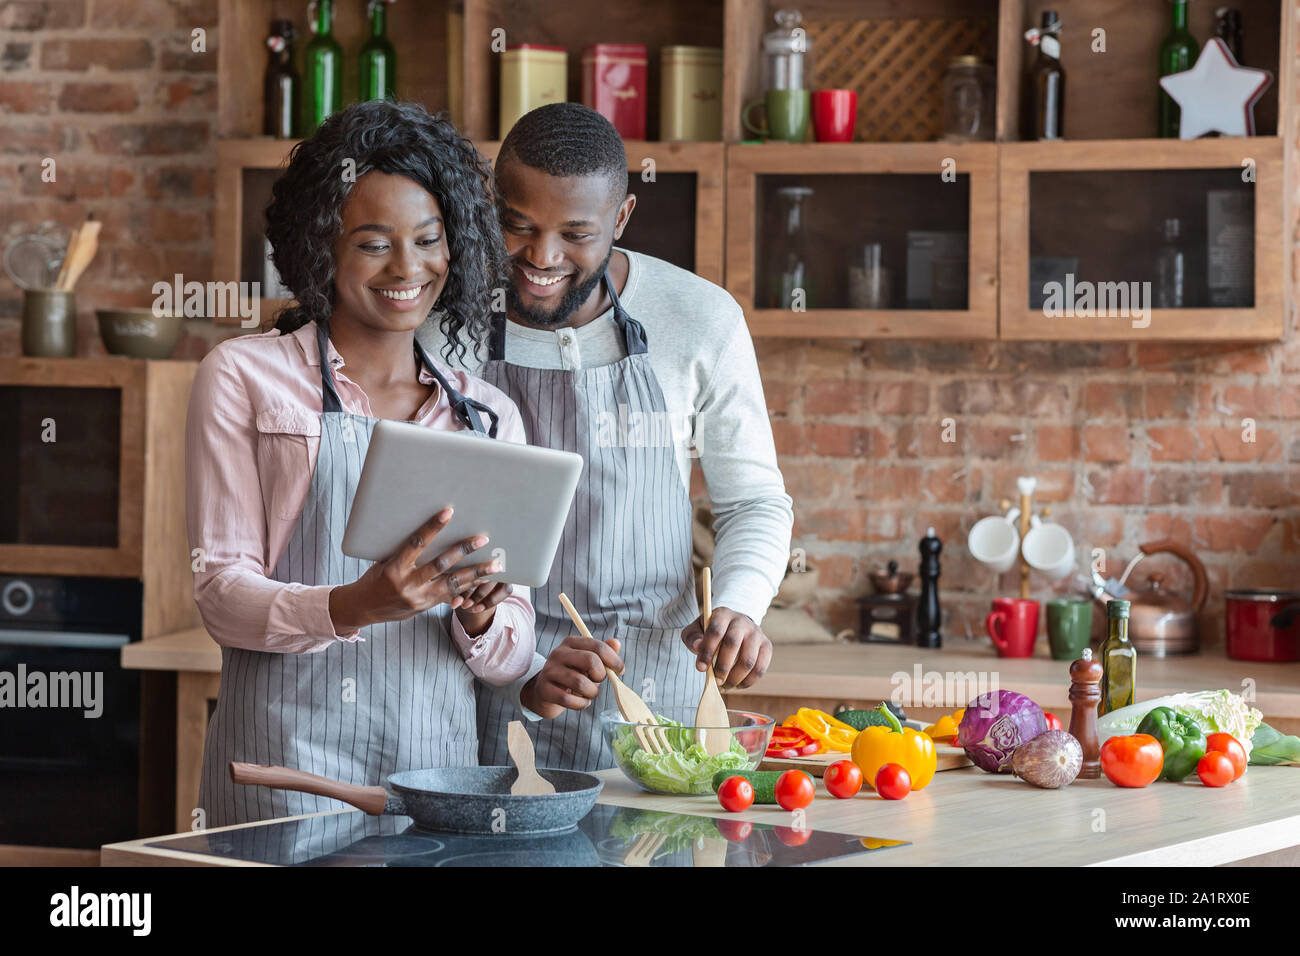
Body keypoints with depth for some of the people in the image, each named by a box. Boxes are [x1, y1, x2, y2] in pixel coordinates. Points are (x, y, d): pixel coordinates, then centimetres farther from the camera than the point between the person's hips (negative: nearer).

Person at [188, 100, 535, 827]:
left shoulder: (489, 414, 14)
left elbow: (513, 657, 13)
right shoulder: (245, 378, 3)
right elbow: (223, 594, -3)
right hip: (287, 768, -3)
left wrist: (481, 621, -10)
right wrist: (353, 607, -21)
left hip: (439, 762, 3)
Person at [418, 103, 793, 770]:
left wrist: (739, 608, -12)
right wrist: (523, 670, -20)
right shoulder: (442, 329, -5)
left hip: (653, 688, 1)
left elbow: (753, 501, 9)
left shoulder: (700, 320, -1)